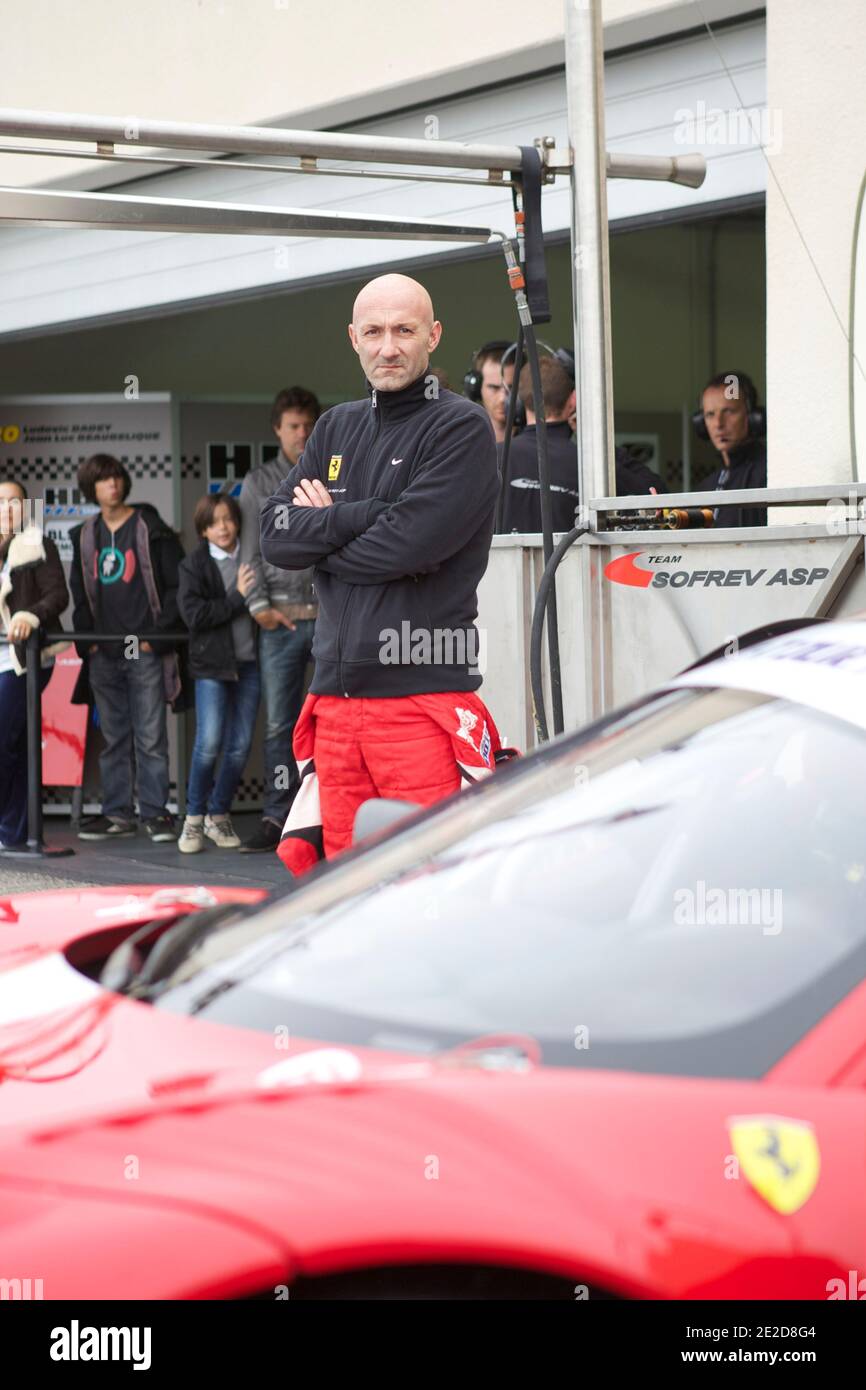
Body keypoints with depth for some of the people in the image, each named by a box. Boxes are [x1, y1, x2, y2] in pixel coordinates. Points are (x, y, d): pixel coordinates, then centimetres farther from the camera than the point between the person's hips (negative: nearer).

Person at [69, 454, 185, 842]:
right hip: (103, 654, 5)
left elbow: (177, 586, -2)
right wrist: (86, 639, 6)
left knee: (150, 737, -4)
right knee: (113, 738, 8)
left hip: (145, 650, -4)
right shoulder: (85, 536, 14)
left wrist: (159, 634, -10)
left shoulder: (151, 529, 0)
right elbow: (79, 593, 19)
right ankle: (118, 813, 12)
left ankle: (155, 811, 0)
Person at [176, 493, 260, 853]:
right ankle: (194, 819, 3)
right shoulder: (194, 565, 1)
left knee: (240, 746, 3)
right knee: (209, 743, -12)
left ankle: (219, 815, 18)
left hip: (249, 663, 3)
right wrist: (237, 598, -13)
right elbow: (193, 614, -10)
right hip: (212, 664, -3)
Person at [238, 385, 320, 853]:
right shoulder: (259, 482, 13)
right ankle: (277, 817, 2)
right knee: (279, 721, -1)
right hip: (281, 617, 1)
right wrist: (260, 606, -5)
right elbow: (250, 550, 8)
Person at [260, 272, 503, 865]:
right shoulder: (336, 428, 18)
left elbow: (411, 543, -15)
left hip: (422, 697, -6)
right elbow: (276, 534, 7)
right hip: (337, 697, 6)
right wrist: (362, 515, -6)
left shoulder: (462, 427, -3)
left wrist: (322, 529, 1)